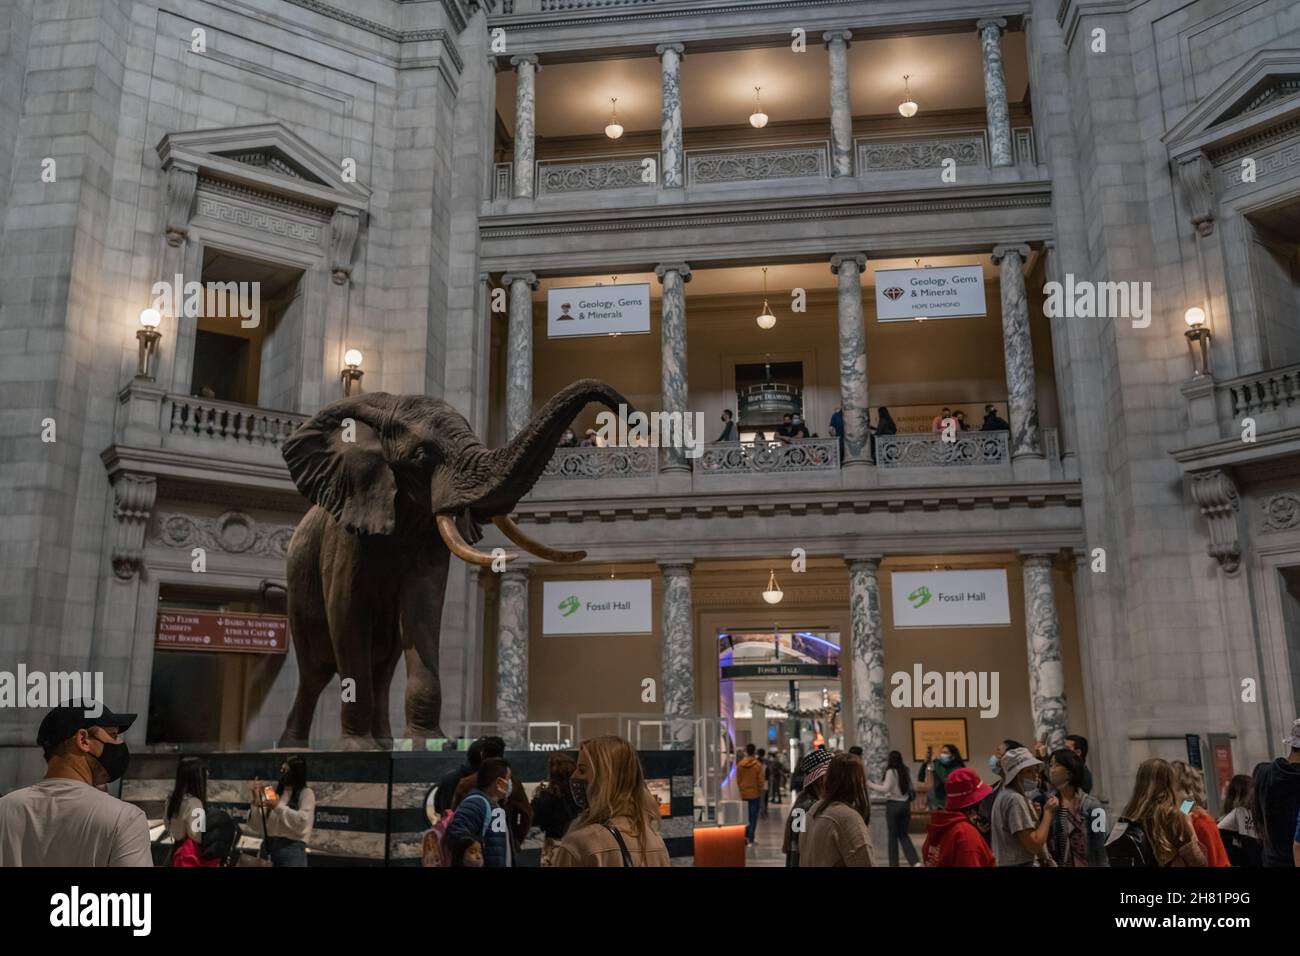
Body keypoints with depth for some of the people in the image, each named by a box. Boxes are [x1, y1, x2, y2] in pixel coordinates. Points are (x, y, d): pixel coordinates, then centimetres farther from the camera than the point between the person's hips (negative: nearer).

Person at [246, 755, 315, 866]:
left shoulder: (306, 793, 2)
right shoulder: (274, 793, 15)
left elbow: (303, 821, -13)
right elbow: (257, 827, 11)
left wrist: (278, 807, -11)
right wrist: (256, 801, -2)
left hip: (292, 849, -5)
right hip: (269, 847, 5)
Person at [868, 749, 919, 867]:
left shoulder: (891, 771, -12)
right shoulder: (905, 771, 6)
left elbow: (885, 789, -19)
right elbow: (910, 788, 15)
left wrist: (870, 785, -11)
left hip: (893, 805, -6)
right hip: (905, 804, 6)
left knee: (893, 836, 6)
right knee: (903, 835, 14)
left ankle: (894, 863, 10)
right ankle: (915, 862, 0)